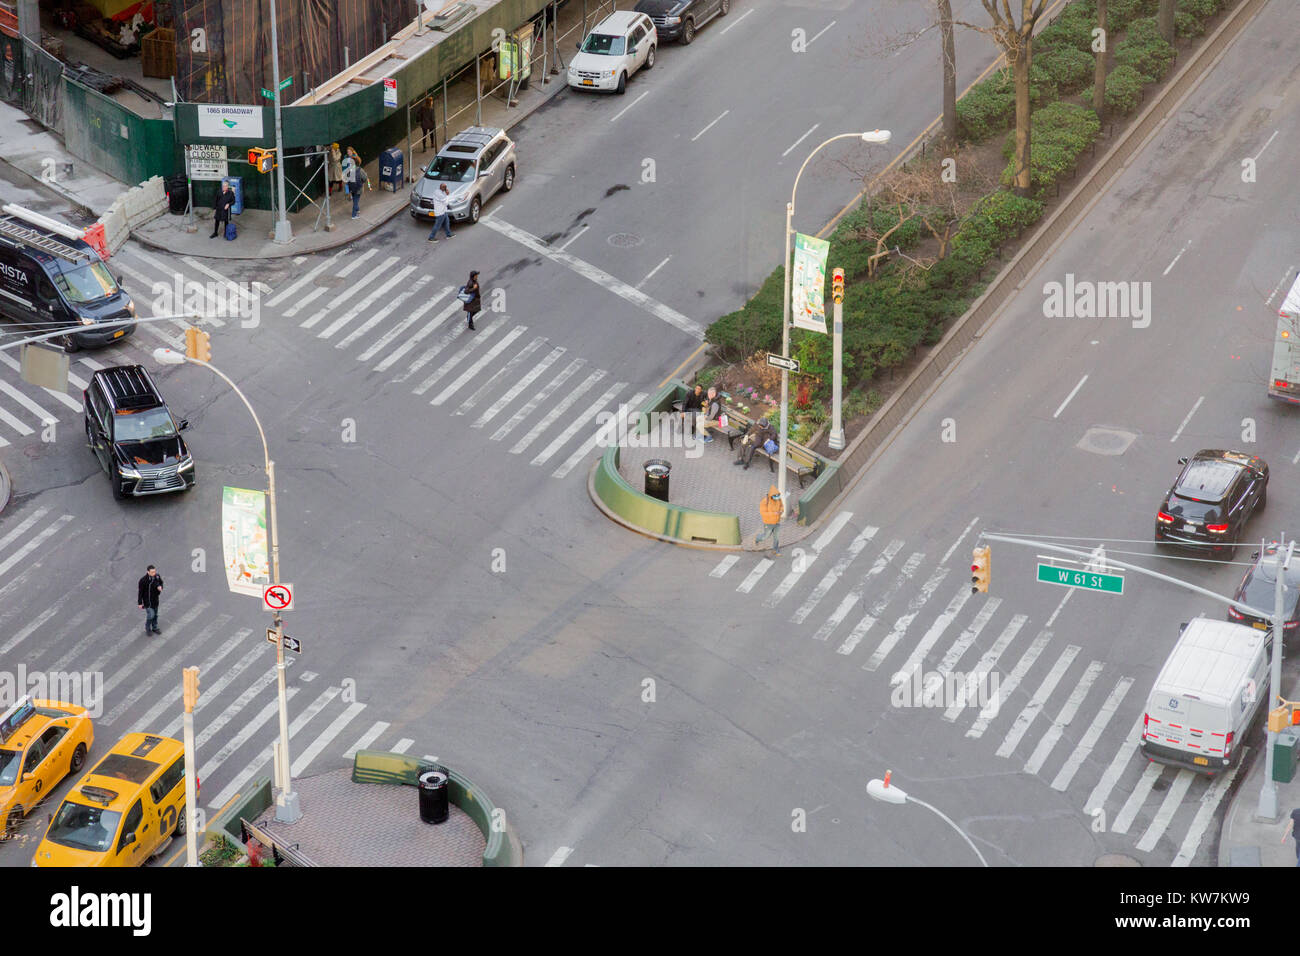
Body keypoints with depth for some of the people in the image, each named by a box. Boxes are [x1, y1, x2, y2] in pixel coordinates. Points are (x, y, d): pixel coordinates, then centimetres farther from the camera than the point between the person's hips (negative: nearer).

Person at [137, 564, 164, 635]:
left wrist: (160, 587, -15)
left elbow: (161, 582, 10)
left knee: (155, 614, 18)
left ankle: (154, 628, 37)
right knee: (150, 615, -3)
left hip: (155, 599, 5)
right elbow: (140, 592, -17)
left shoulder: (157, 576, -11)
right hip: (148, 601, -5)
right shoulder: (143, 581, -26)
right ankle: (147, 629, 21)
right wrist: (140, 603, -12)